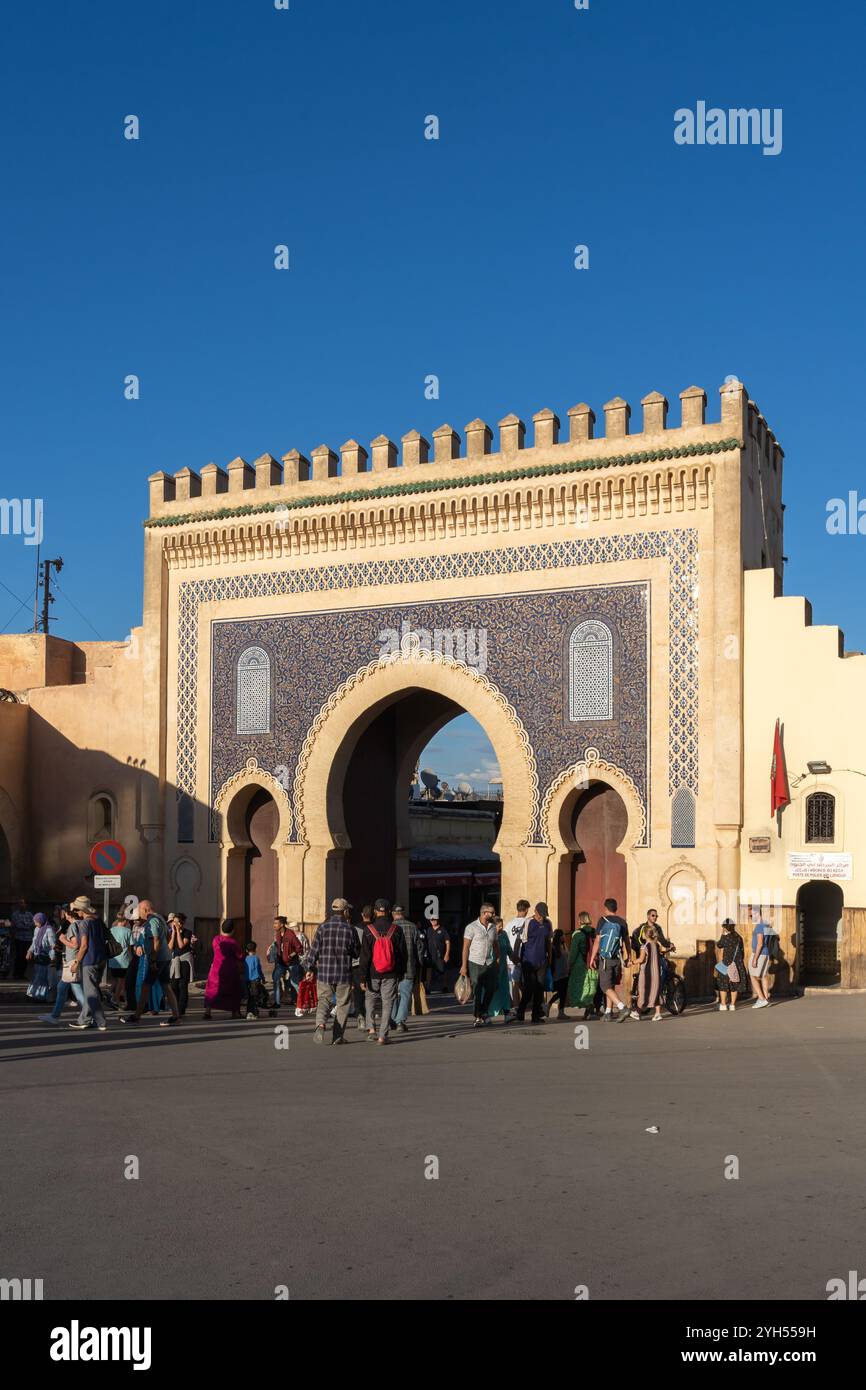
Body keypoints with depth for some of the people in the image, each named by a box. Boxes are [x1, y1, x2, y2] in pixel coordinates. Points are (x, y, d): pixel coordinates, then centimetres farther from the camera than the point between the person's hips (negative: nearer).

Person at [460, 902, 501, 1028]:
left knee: (491, 989, 5)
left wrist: (498, 962, 9)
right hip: (475, 963, -5)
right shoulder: (471, 927, -7)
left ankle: (484, 1012, 26)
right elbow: (465, 947, -7)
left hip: (490, 963, 5)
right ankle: (478, 1018, 8)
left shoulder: (493, 927, 9)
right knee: (477, 991, -2)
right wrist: (464, 965, -12)